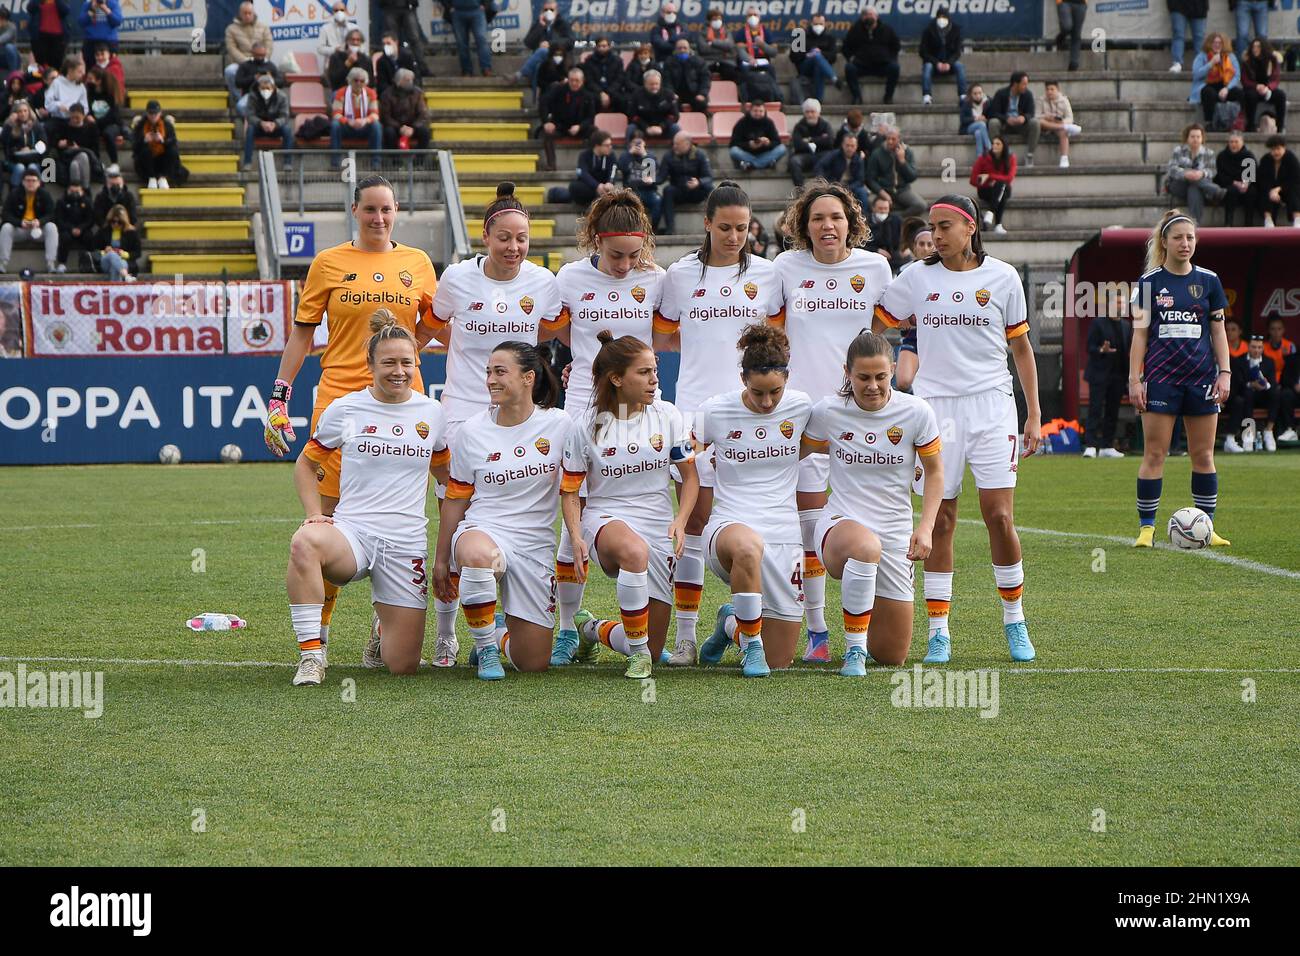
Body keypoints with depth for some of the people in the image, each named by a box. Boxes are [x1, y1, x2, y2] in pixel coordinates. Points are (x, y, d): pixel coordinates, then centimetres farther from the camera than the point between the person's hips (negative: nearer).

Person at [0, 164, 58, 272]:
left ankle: (50, 263, -34)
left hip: (39, 229, 0)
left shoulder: (45, 194, -3)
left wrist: (39, 222, -33)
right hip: (19, 229, 0)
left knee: (52, 227, -30)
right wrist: (20, 222, -29)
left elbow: (51, 215, -10)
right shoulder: (14, 194, -4)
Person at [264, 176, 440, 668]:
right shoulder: (329, 263, 6)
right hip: (340, 396, -2)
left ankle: (387, 628, 10)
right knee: (331, 512, -5)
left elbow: (433, 324, 19)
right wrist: (279, 398, 2)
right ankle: (318, 630, 0)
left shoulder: (417, 263, 10)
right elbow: (302, 333, 7)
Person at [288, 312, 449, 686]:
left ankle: (385, 624, 34)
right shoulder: (344, 409, 1)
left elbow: (446, 473, 23)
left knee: (403, 666, -4)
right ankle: (312, 654, -28)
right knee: (304, 543, -41)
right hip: (352, 530, -2)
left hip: (408, 541, 2)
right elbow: (306, 464, 13)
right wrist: (314, 513, -2)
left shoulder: (431, 412, 8)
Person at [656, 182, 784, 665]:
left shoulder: (767, 274, 7)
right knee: (694, 518, -3)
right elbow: (663, 337, 15)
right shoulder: (681, 274, 6)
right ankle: (685, 634, 0)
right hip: (696, 404, 0)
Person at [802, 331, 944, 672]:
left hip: (895, 535, 2)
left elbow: (934, 471, 5)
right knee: (865, 545, -44)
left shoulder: (916, 412, -7)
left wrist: (925, 527, -7)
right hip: (838, 526, -2)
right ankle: (854, 648, -28)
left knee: (892, 657, 6)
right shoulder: (827, 412, -7)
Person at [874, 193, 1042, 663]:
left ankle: (1015, 621, 9)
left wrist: (1034, 414, 7)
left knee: (999, 517, -7)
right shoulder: (916, 279, 5)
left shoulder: (1002, 277, 4)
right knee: (940, 520, 0)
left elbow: (1021, 347, 10)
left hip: (991, 404, -1)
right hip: (935, 405, 1)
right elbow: (873, 325, 13)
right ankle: (938, 631, 5)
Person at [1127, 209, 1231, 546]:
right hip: (1161, 378, -2)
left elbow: (1218, 331, 10)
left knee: (1203, 454, 4)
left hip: (1202, 378, 2)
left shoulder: (1208, 281, 7)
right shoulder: (1149, 282, 2)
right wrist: (1134, 379, -4)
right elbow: (1140, 334, 3)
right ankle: (1146, 527, -1)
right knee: (1154, 454, -4)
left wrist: (1224, 373, 1)